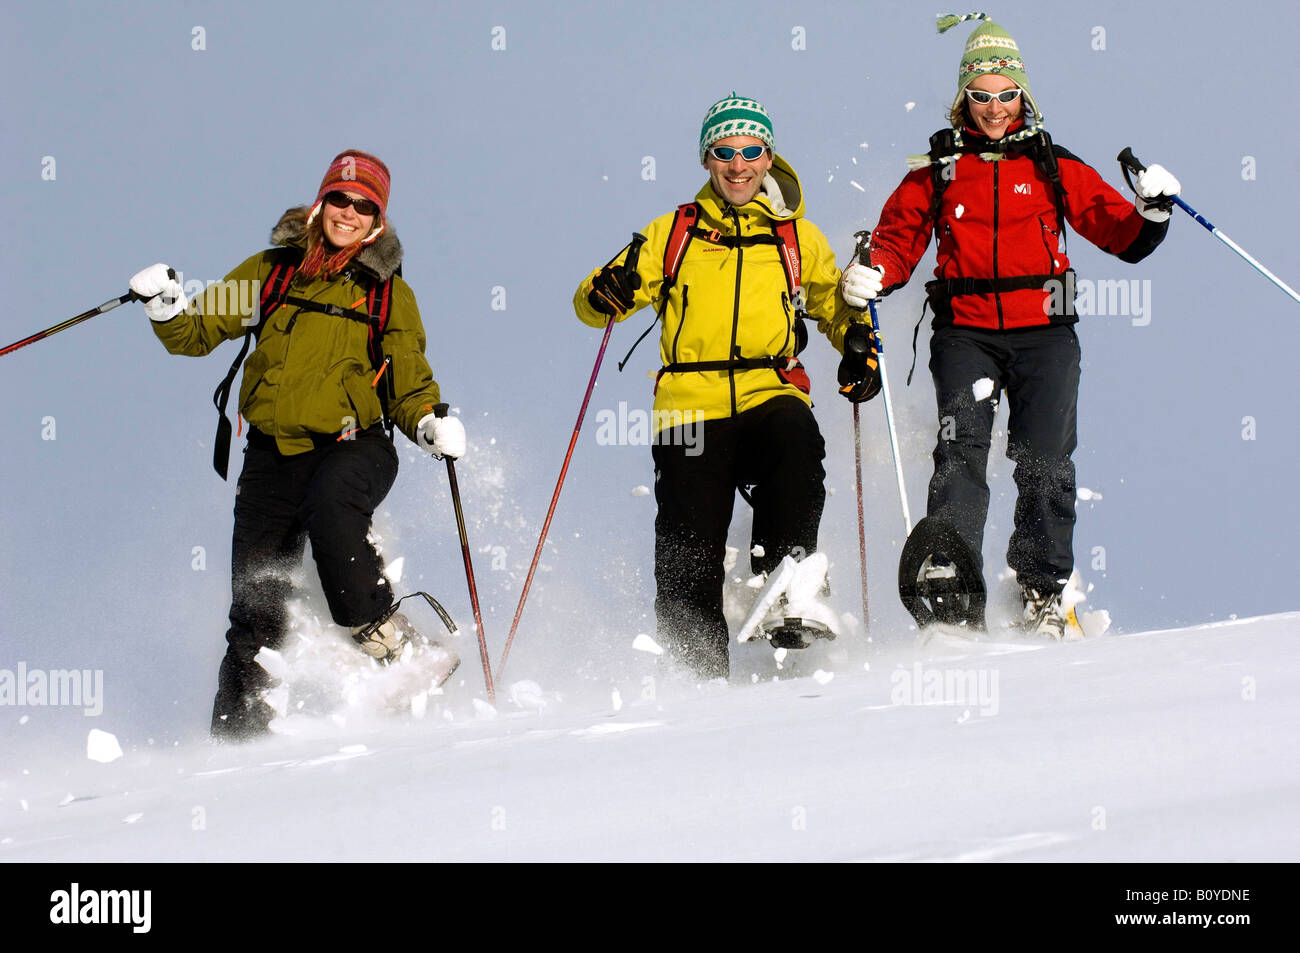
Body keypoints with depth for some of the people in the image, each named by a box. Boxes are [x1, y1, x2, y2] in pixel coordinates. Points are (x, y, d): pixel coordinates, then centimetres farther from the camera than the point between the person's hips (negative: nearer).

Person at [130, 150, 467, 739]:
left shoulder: (389, 293, 7)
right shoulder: (273, 271, 9)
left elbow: (407, 386, 10)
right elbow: (198, 333, 11)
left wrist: (429, 424, -11)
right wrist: (166, 309, -10)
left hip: (352, 447, -2)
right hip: (273, 453, 2)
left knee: (328, 508, -36)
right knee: (256, 610, -2)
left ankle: (383, 640, -22)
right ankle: (236, 733, 8)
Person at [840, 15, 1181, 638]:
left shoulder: (1054, 167, 12)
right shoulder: (936, 172, 13)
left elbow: (1122, 236, 10)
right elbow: (900, 238, 15)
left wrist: (1153, 213, -10)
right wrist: (875, 274, -7)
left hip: (1044, 334, 0)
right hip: (966, 333, 0)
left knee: (1044, 463, -8)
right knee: (961, 447, -18)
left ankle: (1042, 593, 2)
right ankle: (949, 585, -23)